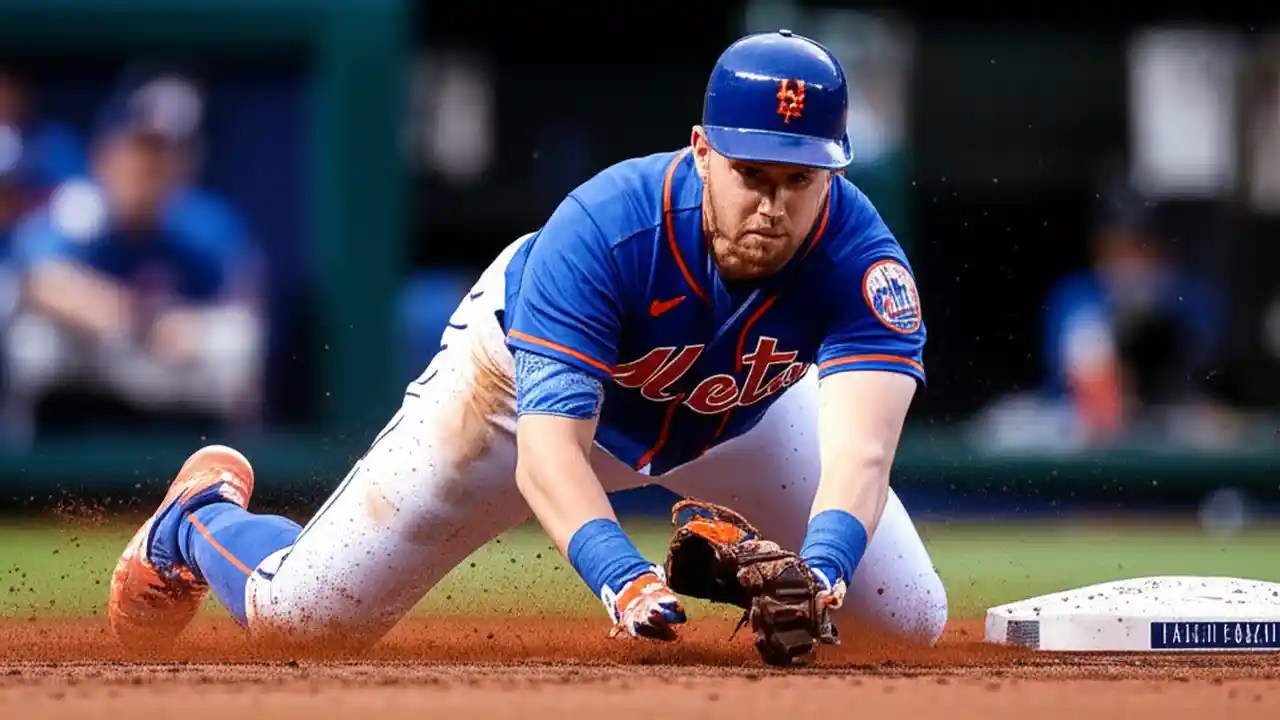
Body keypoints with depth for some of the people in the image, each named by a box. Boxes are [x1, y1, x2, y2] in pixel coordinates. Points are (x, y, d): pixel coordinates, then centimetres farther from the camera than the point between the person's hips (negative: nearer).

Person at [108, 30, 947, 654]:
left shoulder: (860, 258, -36)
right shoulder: (600, 230, -41)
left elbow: (864, 449, -50)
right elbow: (544, 450, -48)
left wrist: (818, 571, -71)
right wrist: (621, 577, -67)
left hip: (740, 407, 3)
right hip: (528, 374, -3)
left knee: (912, 620, -3)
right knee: (302, 612, -8)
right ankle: (202, 518, 30)